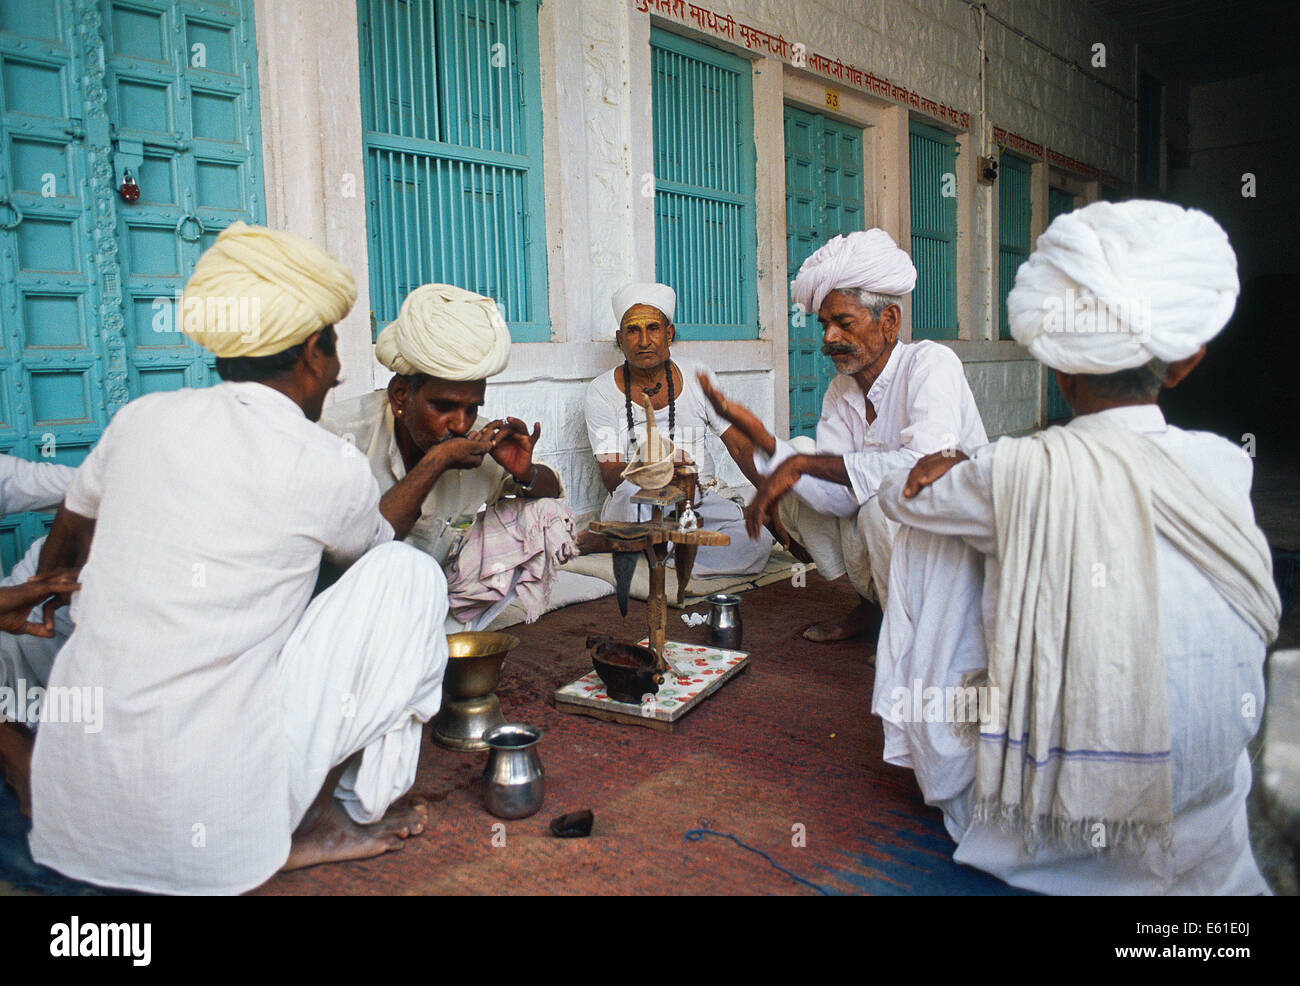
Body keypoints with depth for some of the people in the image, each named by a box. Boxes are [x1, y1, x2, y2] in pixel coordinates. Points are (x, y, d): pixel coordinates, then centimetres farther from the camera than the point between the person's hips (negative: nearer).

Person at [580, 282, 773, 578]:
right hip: (638, 506, -4)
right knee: (632, 489, -39)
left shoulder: (698, 378, 3)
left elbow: (741, 448, 3)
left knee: (758, 541, -27)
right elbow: (611, 477, -10)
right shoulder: (602, 392, -3)